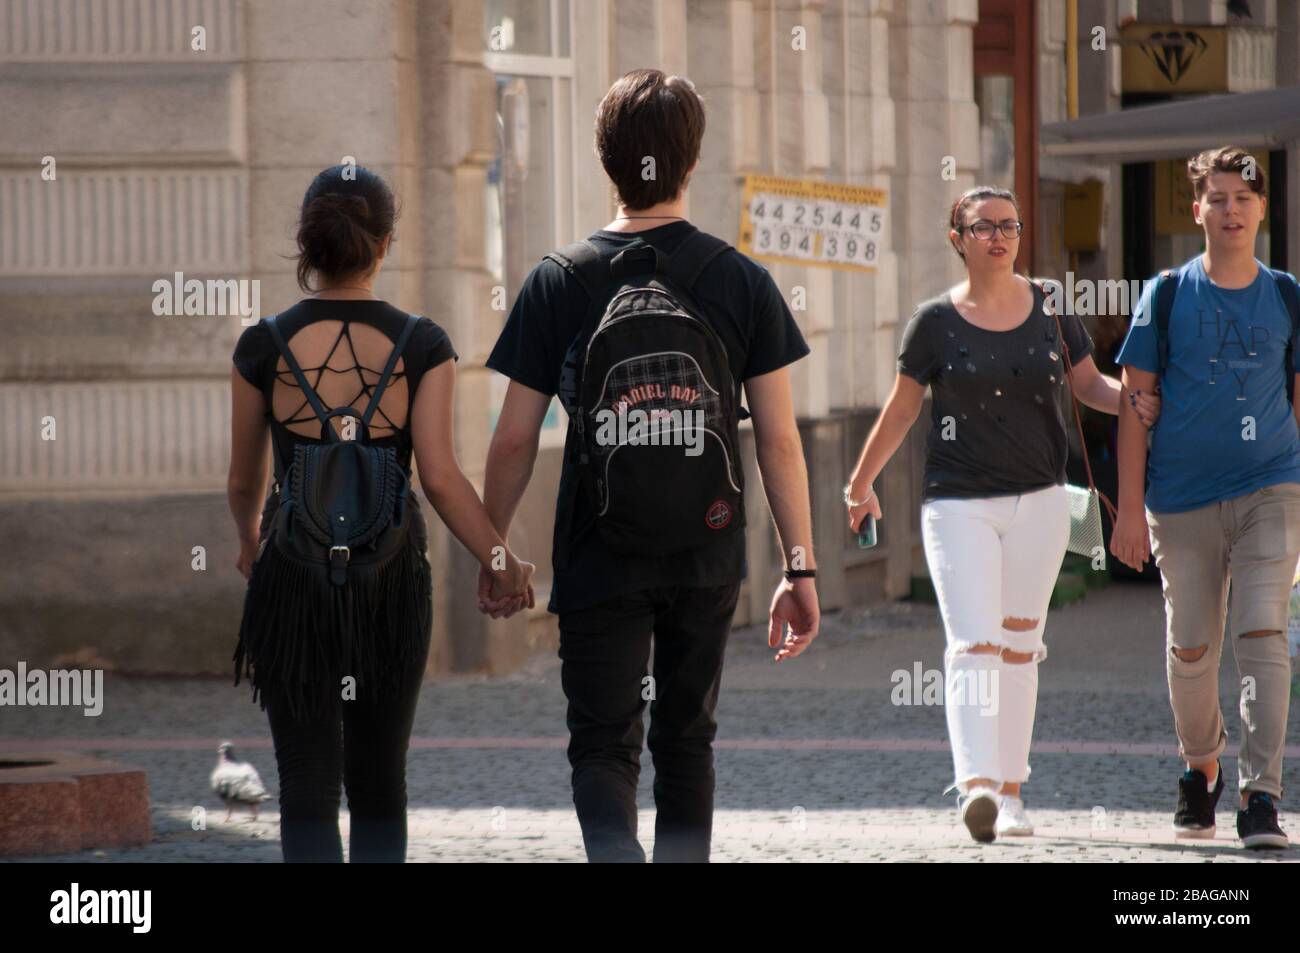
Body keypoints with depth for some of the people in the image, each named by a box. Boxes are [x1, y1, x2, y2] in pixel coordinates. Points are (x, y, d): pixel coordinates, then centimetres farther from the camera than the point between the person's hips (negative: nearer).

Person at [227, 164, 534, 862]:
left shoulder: (264, 346, -5)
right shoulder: (421, 346, -6)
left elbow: (243, 480, 7)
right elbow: (442, 479, -13)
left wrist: (248, 541, 27)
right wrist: (502, 563, -2)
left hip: (294, 574, -1)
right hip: (391, 571, 1)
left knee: (308, 783, 0)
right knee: (378, 777, 16)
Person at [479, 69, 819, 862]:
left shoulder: (558, 284, -5)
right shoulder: (743, 283, -3)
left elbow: (515, 440, -3)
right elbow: (779, 440, -3)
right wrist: (801, 566, 3)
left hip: (600, 559, -2)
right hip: (708, 558, 2)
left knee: (604, 746, -1)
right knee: (686, 739, 18)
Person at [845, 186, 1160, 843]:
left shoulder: (1050, 309, 5)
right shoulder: (937, 321, -1)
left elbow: (1089, 383, 13)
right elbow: (901, 410, 8)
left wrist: (1133, 398, -8)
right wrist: (862, 483, 12)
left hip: (1038, 503, 3)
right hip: (958, 505, -3)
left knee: (1018, 647, 8)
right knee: (973, 645, -15)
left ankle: (1010, 791, 17)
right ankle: (976, 784, -29)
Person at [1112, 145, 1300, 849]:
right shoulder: (1167, 296, 3)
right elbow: (1134, 402, 3)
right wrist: (1130, 507, -3)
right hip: (1183, 499, 1)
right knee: (1190, 650, 8)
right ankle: (1200, 770, 33)